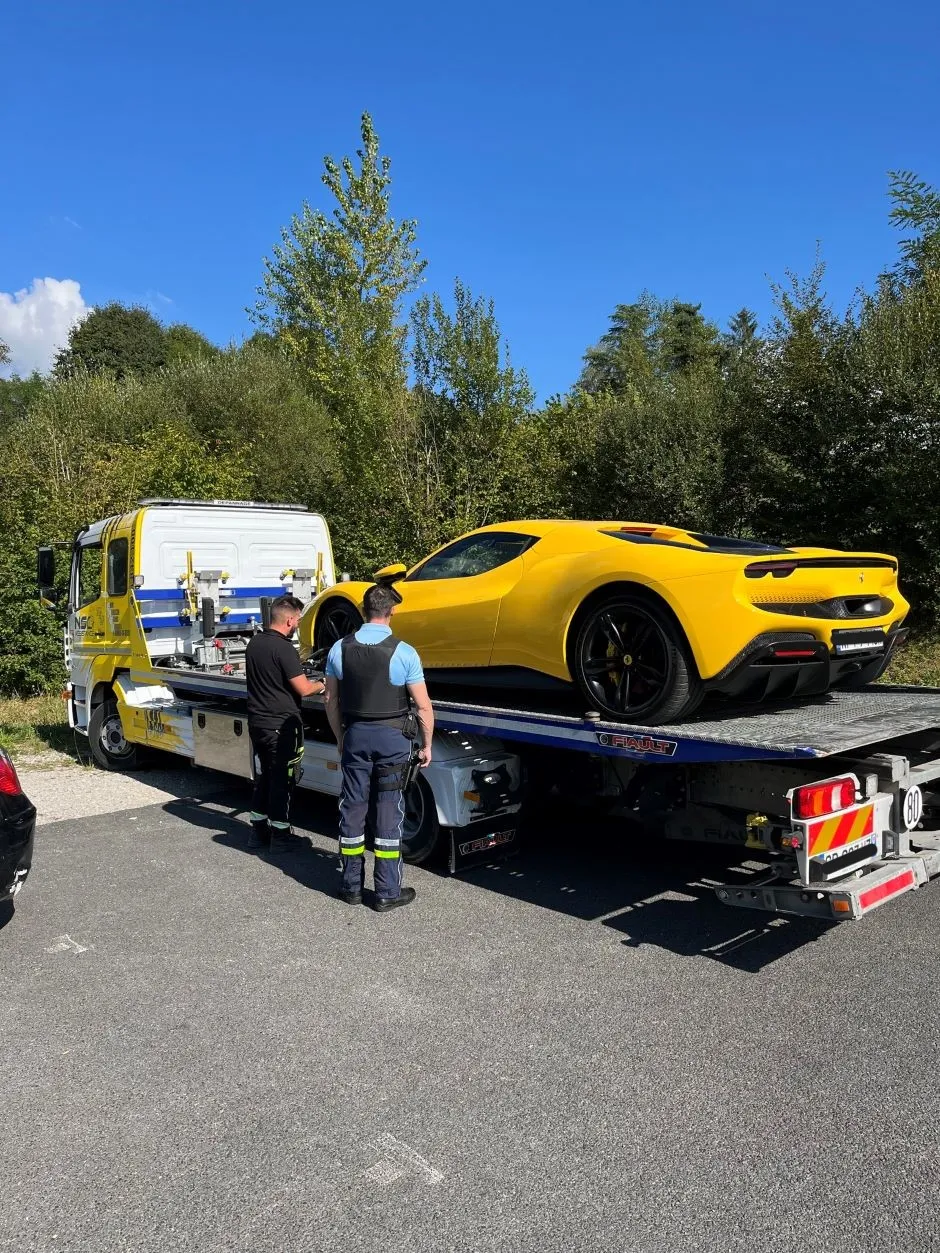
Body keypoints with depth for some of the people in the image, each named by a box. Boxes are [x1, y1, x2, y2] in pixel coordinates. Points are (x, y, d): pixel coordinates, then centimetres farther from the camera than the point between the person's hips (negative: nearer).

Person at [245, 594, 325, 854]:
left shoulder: (254, 643, 6)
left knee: (262, 777, 17)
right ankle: (279, 837, 10)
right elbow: (303, 689, -19)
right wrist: (322, 685, 0)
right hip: (281, 725, -8)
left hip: (257, 722, 8)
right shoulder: (283, 649, -20)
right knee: (282, 781, 2)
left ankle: (258, 832, 24)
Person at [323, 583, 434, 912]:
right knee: (388, 814, 4)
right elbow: (423, 706, -10)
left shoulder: (340, 649, -1)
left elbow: (331, 700, 7)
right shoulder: (403, 652, -12)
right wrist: (426, 745, 3)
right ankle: (387, 892, 11)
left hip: (355, 736, 3)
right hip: (392, 737, -3)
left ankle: (352, 885, 22)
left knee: (352, 810, 12)